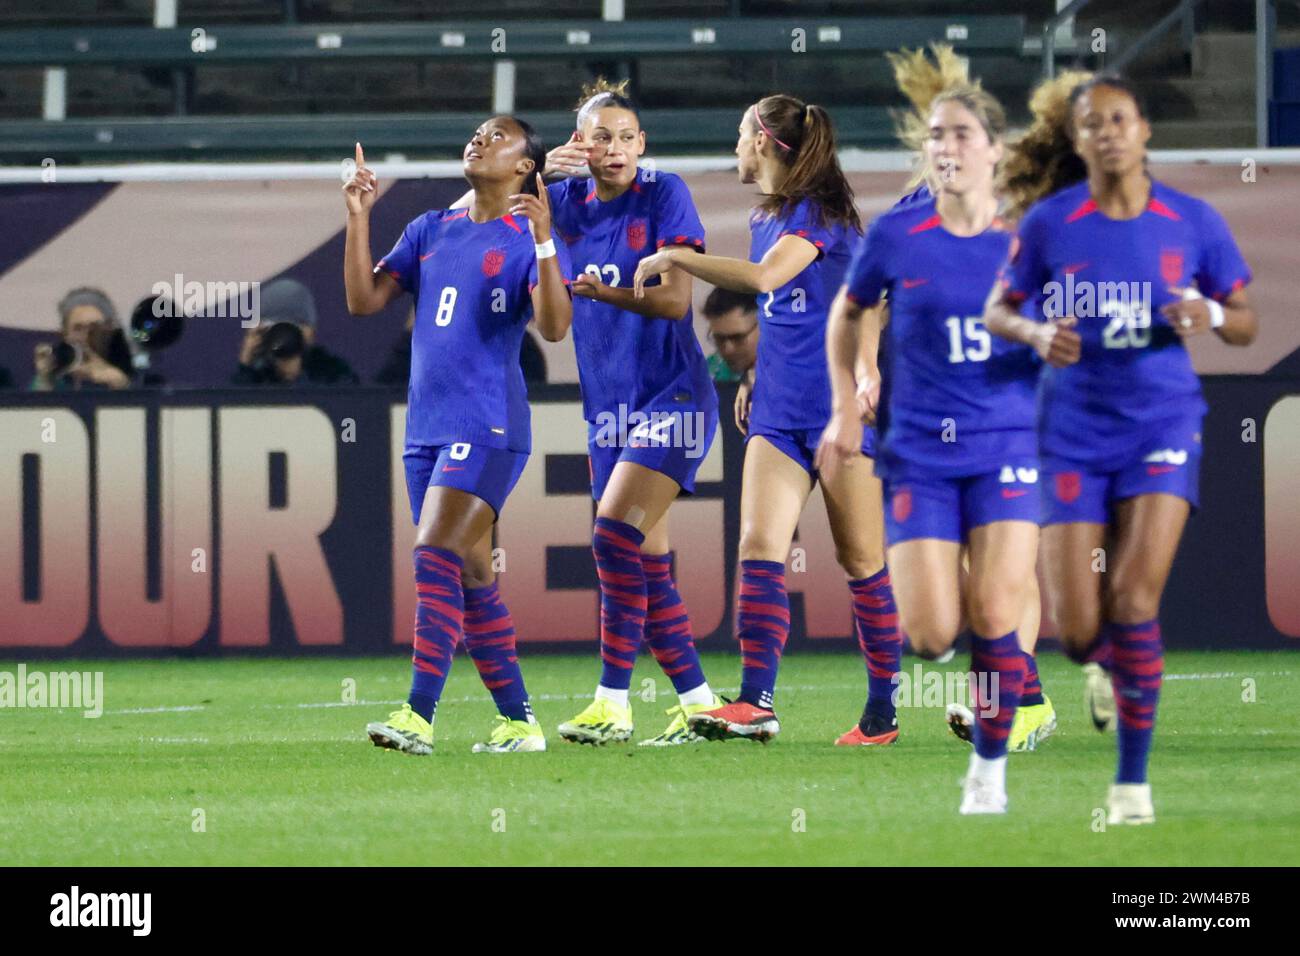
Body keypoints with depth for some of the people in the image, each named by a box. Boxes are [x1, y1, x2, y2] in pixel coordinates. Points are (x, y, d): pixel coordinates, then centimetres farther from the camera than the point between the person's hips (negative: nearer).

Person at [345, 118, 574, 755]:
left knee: (436, 555, -19)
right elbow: (364, 300, 11)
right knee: (469, 576, 7)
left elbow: (554, 327, -15)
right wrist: (358, 218, 2)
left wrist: (544, 242, -27)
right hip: (427, 428, 7)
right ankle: (518, 721, 12)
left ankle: (419, 716, -24)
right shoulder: (431, 231, 16)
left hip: (488, 427, -7)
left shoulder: (529, 240, -2)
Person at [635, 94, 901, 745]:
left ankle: (884, 711, 6)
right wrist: (753, 379, 21)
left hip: (840, 408, -8)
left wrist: (675, 258, -23)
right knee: (759, 544, -8)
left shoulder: (818, 211, -12)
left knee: (860, 559, -2)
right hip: (779, 412, 8)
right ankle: (755, 703, -14)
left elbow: (765, 277, -29)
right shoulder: (765, 218, 15)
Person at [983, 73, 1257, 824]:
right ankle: (1124, 656, 36)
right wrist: (1037, 333, -16)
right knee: (1079, 633, -4)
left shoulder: (1192, 221, -2)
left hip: (1163, 423, -1)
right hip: (1075, 431, 1)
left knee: (1134, 603, -16)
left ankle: (1133, 777, -2)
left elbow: (1246, 324, 5)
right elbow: (997, 310, 6)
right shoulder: (1050, 223, -3)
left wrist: (1213, 316, -17)